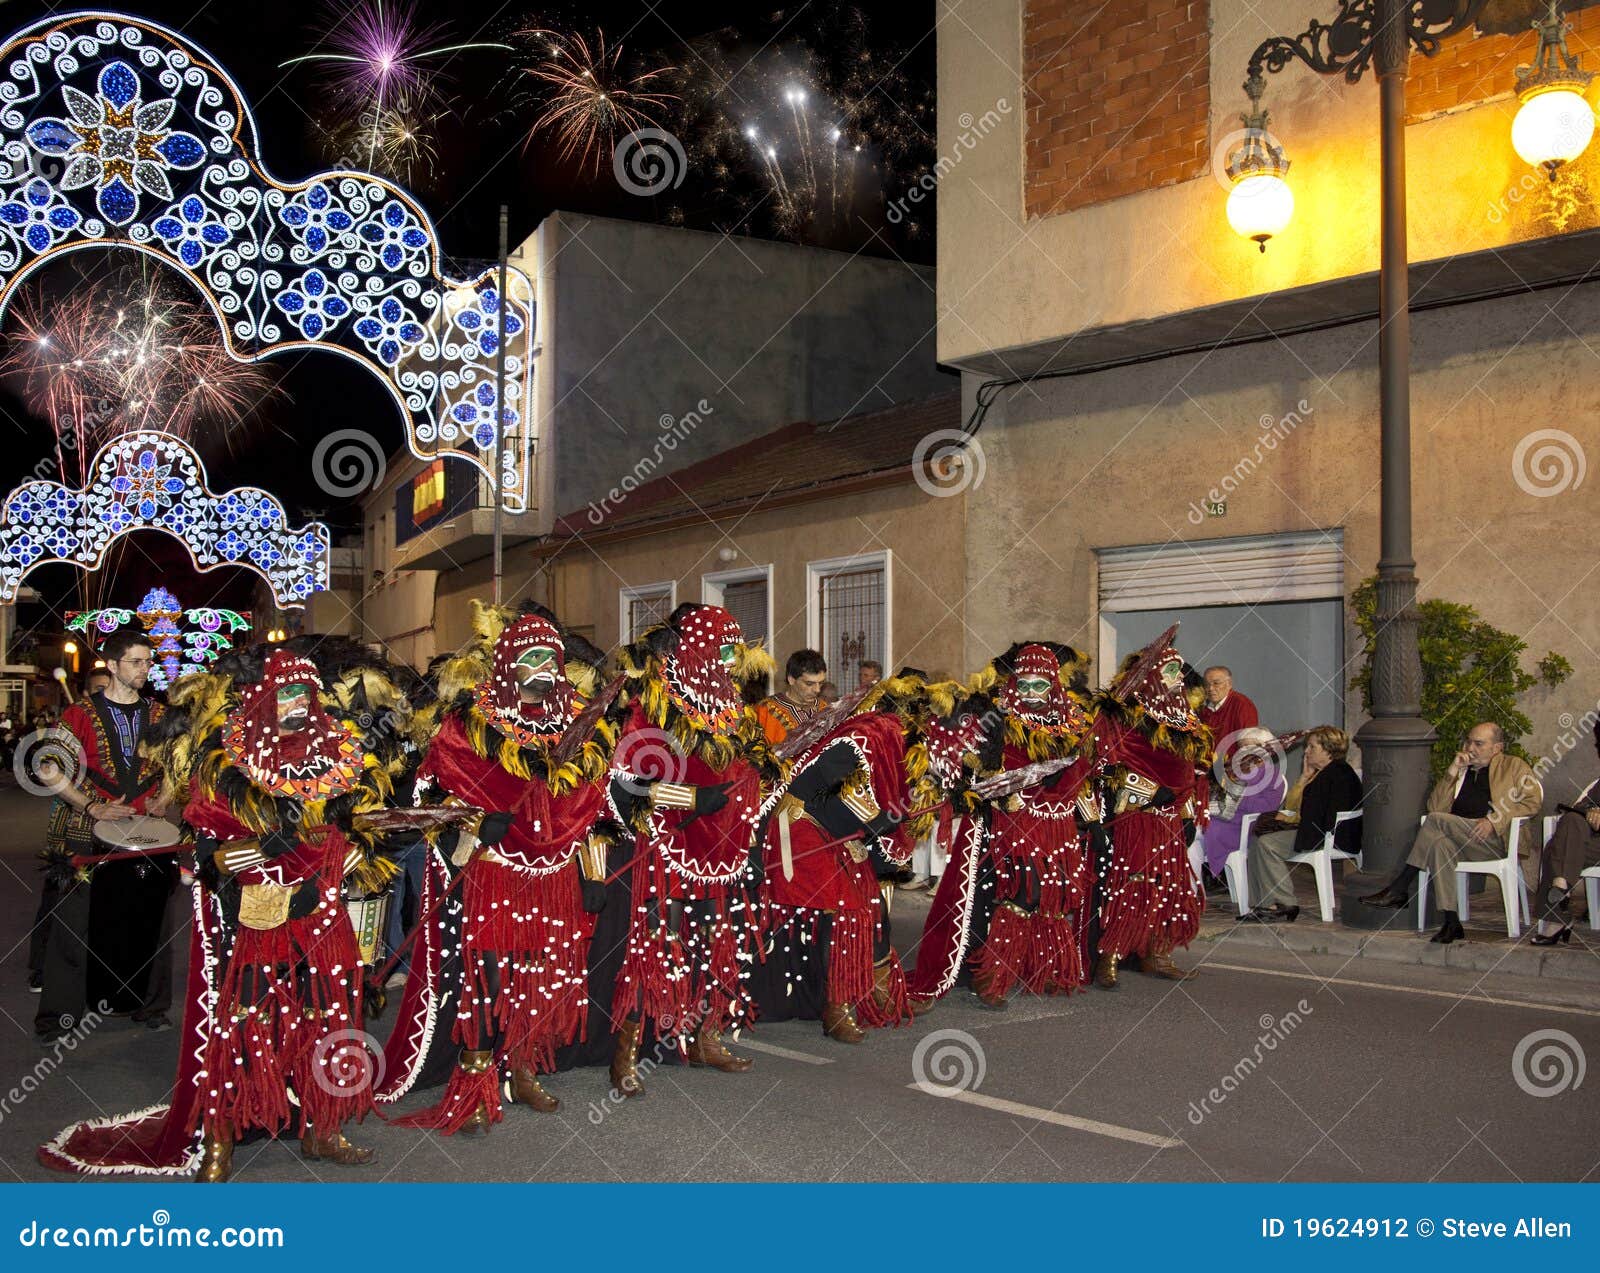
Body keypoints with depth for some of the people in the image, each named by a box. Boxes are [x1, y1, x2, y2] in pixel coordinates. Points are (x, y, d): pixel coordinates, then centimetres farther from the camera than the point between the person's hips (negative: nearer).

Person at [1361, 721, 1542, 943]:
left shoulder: (1513, 766, 17)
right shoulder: (1462, 770, 28)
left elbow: (1534, 799, 0)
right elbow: (1435, 806, 15)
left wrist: (1494, 820, -12)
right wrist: (1453, 770, 6)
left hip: (1494, 839, -4)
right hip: (1457, 839, 4)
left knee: (1436, 820, -27)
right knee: (1440, 844, -33)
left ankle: (1398, 889, -25)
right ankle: (1450, 922, -36)